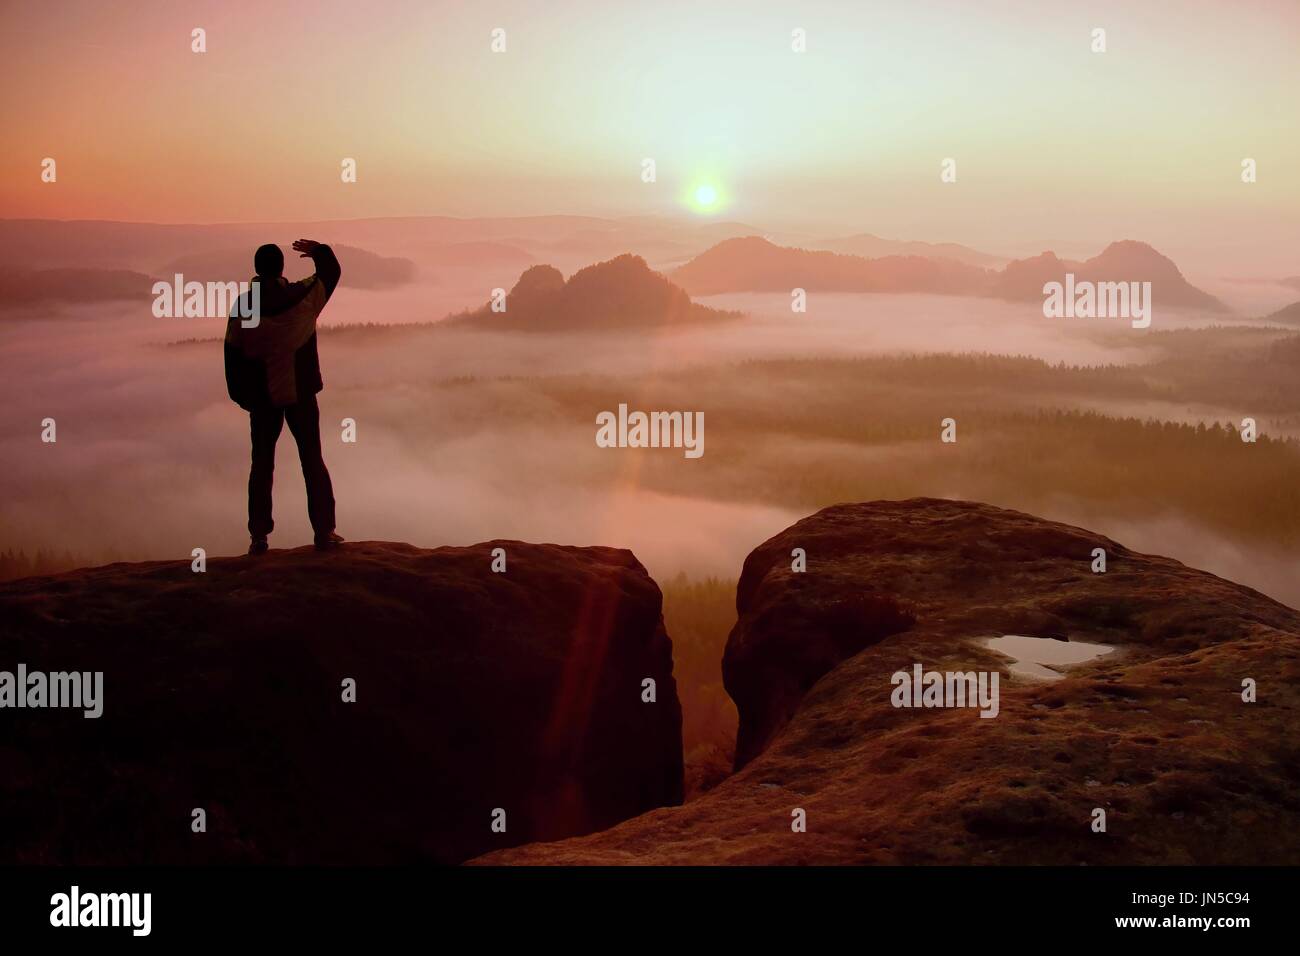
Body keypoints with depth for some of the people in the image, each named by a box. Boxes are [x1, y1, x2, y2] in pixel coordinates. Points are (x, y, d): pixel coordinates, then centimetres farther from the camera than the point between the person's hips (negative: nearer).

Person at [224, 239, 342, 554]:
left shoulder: (243, 306, -7)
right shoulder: (303, 296, -9)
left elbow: (233, 355, -1)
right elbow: (331, 272, 11)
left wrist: (240, 395, 9)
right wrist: (319, 250, 30)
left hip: (262, 397, 1)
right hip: (300, 393, -1)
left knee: (262, 463, 10)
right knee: (312, 460, 7)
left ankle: (259, 536, 8)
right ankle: (324, 531, 3)